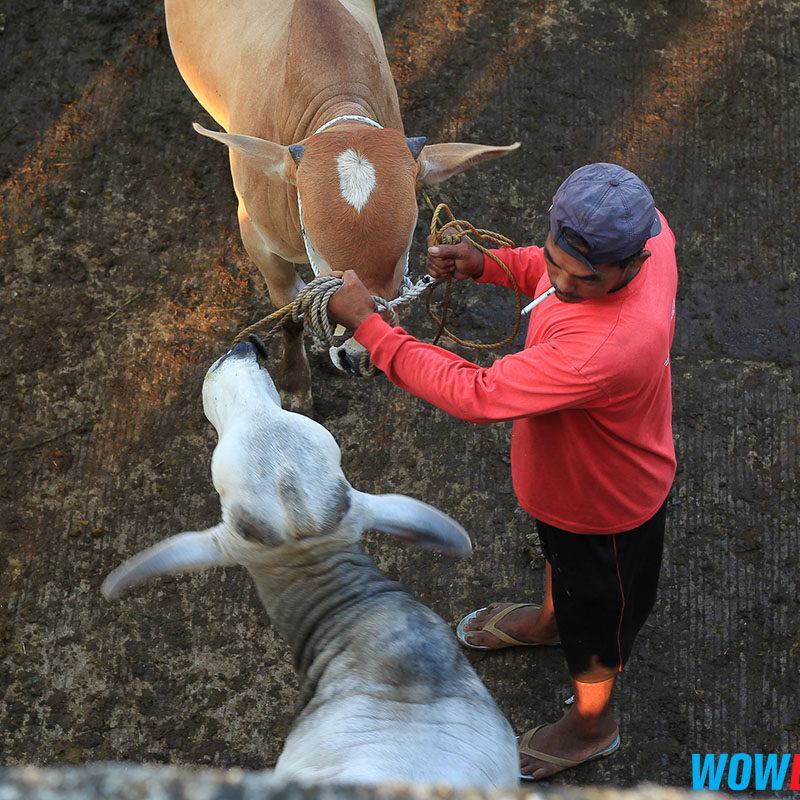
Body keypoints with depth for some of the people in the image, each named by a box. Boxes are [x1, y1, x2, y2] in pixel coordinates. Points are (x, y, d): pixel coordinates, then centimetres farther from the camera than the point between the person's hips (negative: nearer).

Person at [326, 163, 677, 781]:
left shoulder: (610, 347, -51)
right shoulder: (634, 224, -25)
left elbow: (477, 396, -43)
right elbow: (557, 269, 0)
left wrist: (367, 324, -35)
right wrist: (486, 265, -16)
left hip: (605, 500, -7)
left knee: (595, 607, 22)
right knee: (557, 546, 37)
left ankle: (592, 723, 54)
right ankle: (550, 620, 71)